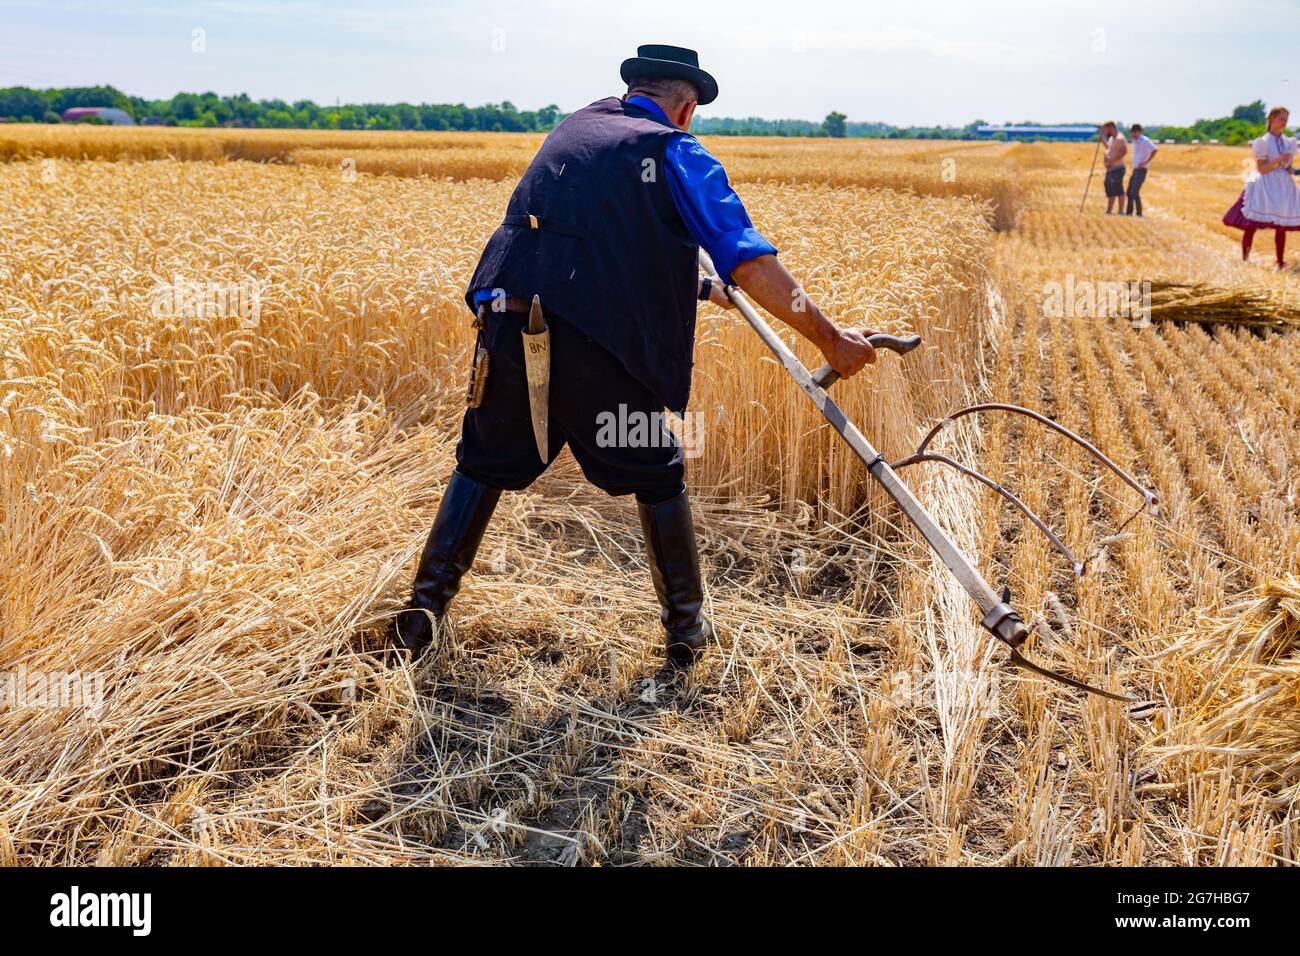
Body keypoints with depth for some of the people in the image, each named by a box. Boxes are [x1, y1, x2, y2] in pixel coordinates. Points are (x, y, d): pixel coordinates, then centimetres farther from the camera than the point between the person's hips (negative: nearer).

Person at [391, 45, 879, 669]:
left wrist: (695, 285, 43)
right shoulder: (678, 154, 5)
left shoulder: (573, 129, 23)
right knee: (655, 476, 15)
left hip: (505, 329, 5)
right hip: (592, 347, -4)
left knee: (484, 464, 23)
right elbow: (752, 265, -4)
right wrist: (831, 340, 2)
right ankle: (686, 630, 24)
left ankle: (425, 606, 22)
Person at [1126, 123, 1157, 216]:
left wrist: (1145, 162, -26)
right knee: (1129, 193, 11)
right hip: (1135, 170, 10)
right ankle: (1129, 212, 19)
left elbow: (1155, 150, -27)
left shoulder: (1144, 141, -15)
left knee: (1134, 193, -13)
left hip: (1141, 170, -10)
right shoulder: (1135, 141, 13)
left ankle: (1139, 214, -7)